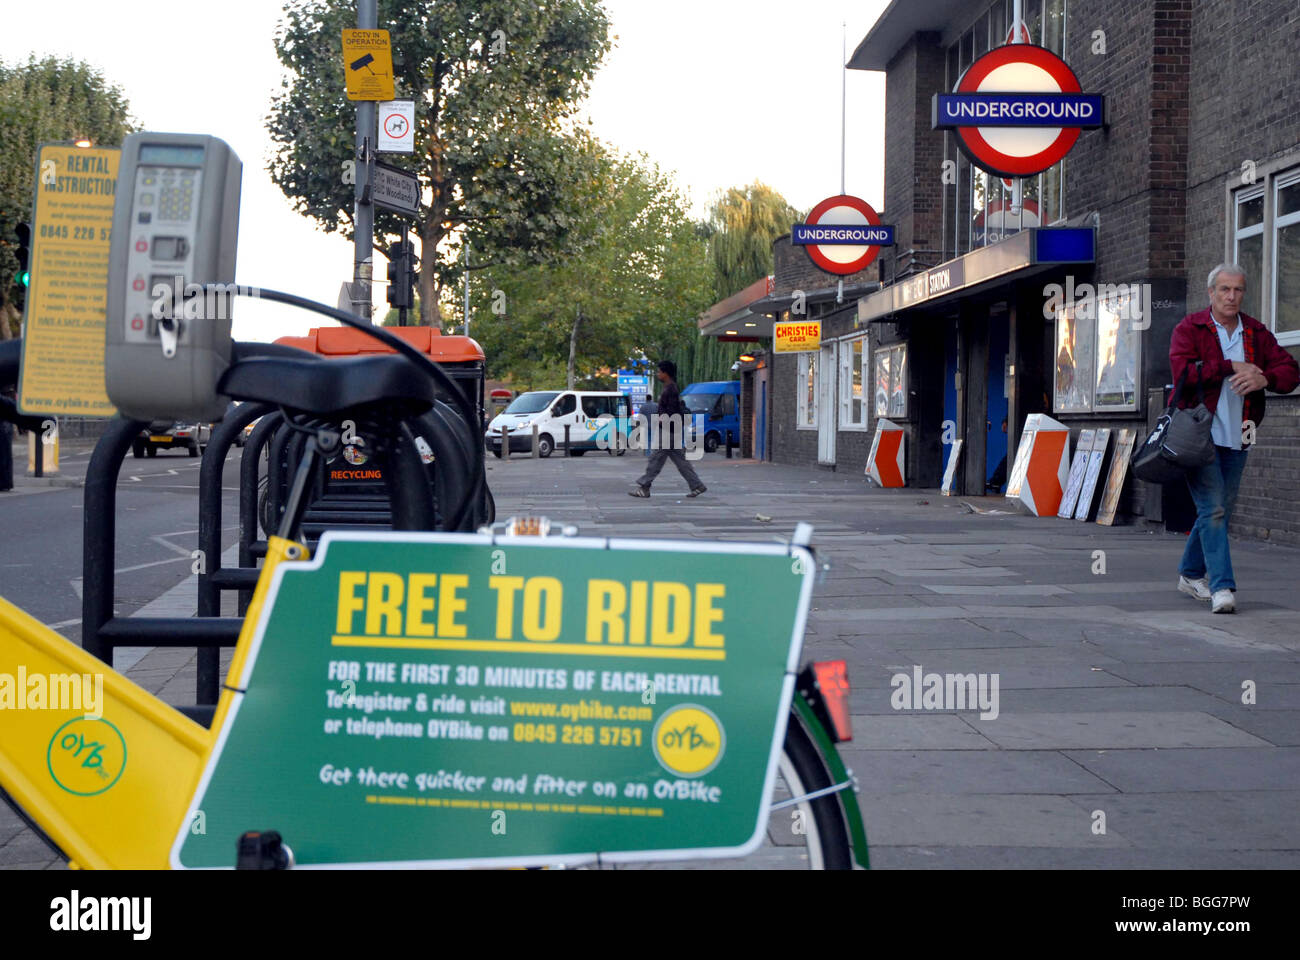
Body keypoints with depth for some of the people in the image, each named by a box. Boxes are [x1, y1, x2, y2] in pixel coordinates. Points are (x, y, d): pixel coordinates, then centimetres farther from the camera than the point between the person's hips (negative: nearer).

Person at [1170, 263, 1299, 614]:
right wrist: (1232, 367, -16)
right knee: (1212, 509, -13)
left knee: (1220, 510, 11)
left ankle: (1191, 573, 29)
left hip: (1235, 438, 5)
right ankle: (1221, 586, -15)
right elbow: (1183, 370, -18)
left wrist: (1264, 378, -17)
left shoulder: (1256, 333, 11)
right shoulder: (1189, 328, -2)